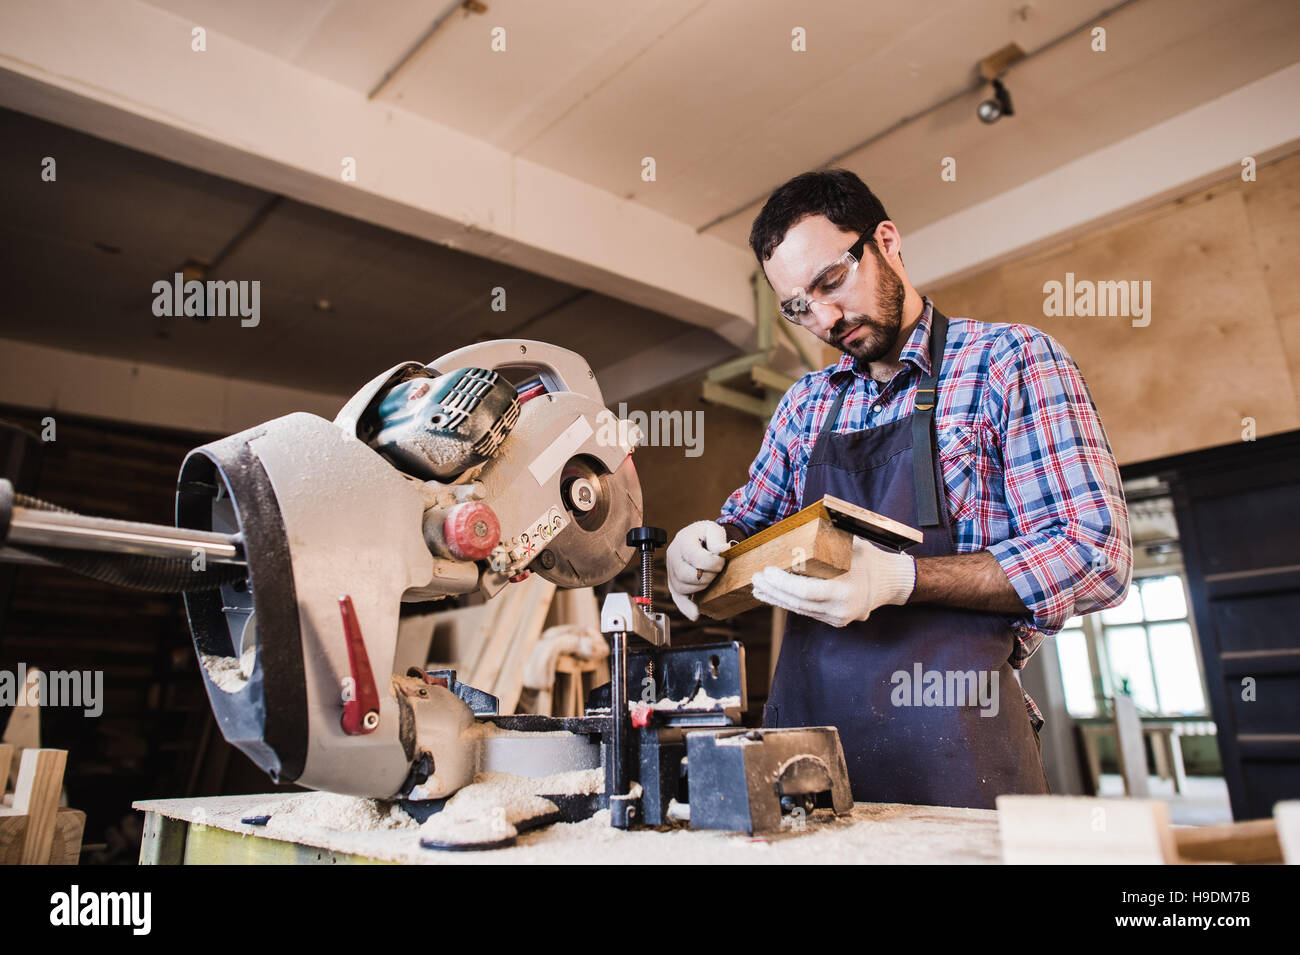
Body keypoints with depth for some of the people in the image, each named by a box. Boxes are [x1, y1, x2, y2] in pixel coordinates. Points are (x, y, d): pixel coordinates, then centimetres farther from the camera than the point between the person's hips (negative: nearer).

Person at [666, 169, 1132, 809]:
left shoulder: (1011, 361, -2)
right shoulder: (805, 403, 13)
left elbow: (1097, 558, -10)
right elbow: (751, 518, 24)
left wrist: (900, 579, -23)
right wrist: (705, 543, -2)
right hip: (803, 723, 5)